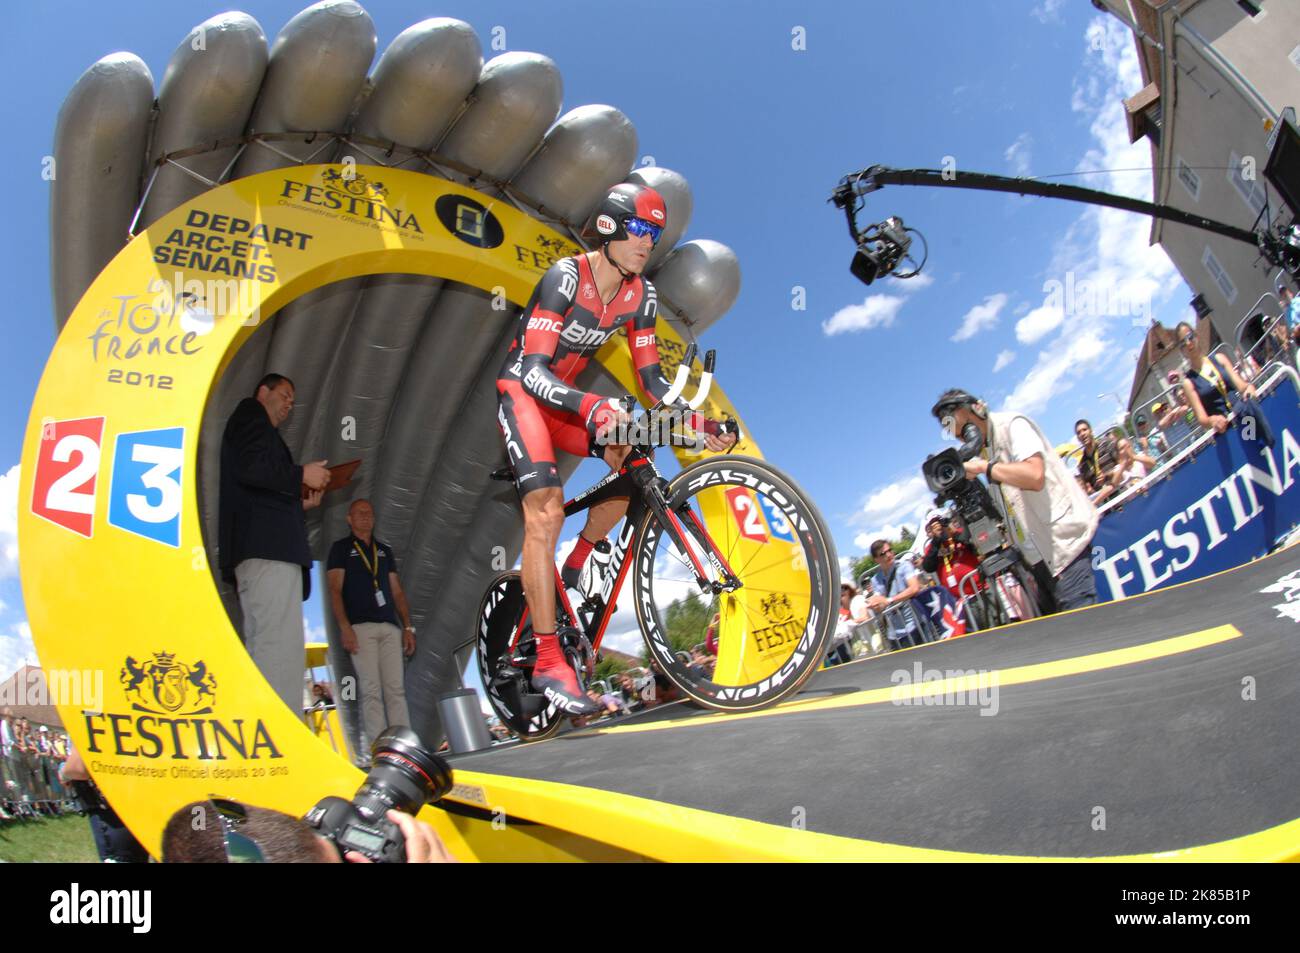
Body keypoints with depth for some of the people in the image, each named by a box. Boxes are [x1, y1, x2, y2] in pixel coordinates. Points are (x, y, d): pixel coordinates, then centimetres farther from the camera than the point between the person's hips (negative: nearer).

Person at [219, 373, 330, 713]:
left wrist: (299, 501, 18)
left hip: (266, 546, 10)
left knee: (264, 648, 4)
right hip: (269, 546, -10)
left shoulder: (255, 424, 34)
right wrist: (301, 475, -3)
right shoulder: (250, 413, 8)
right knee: (281, 646, -19)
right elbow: (249, 468, -12)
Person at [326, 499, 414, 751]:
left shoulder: (385, 550, 22)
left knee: (396, 688, -3)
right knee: (371, 690, -9)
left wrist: (408, 626, 10)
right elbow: (335, 590, 1)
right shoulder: (341, 548, 10)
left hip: (390, 627, 4)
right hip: (360, 627, -4)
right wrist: (344, 627, -11)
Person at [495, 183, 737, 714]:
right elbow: (533, 370, -30)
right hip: (522, 391, -7)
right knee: (546, 511, -24)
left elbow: (650, 378, -2)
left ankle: (573, 570, 5)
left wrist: (698, 423, -17)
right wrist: (591, 407, -48)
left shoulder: (641, 295, -5)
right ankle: (548, 662, -21)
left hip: (563, 398, 7)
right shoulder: (566, 277, -23)